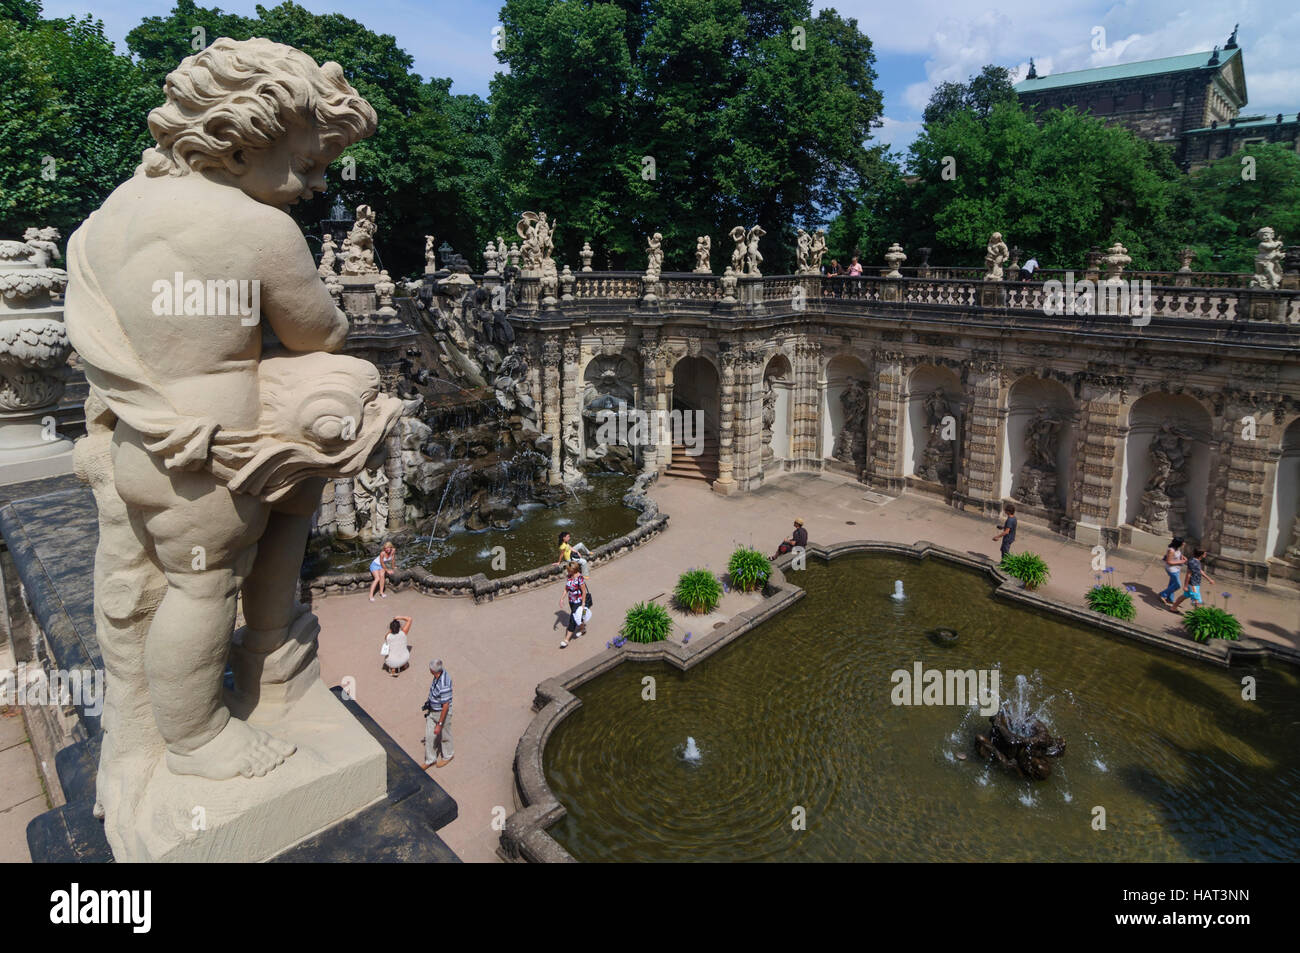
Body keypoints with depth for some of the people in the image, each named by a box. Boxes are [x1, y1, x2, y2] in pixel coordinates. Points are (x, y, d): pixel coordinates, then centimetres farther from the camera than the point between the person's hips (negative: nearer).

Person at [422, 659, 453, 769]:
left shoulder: (444, 686, -38)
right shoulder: (442, 671, -12)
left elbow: (446, 706, -30)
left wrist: (439, 724, -24)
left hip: (442, 712, -8)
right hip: (432, 710, 8)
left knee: (444, 736, 17)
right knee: (429, 736, 16)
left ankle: (448, 755, 43)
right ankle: (430, 760, 33)